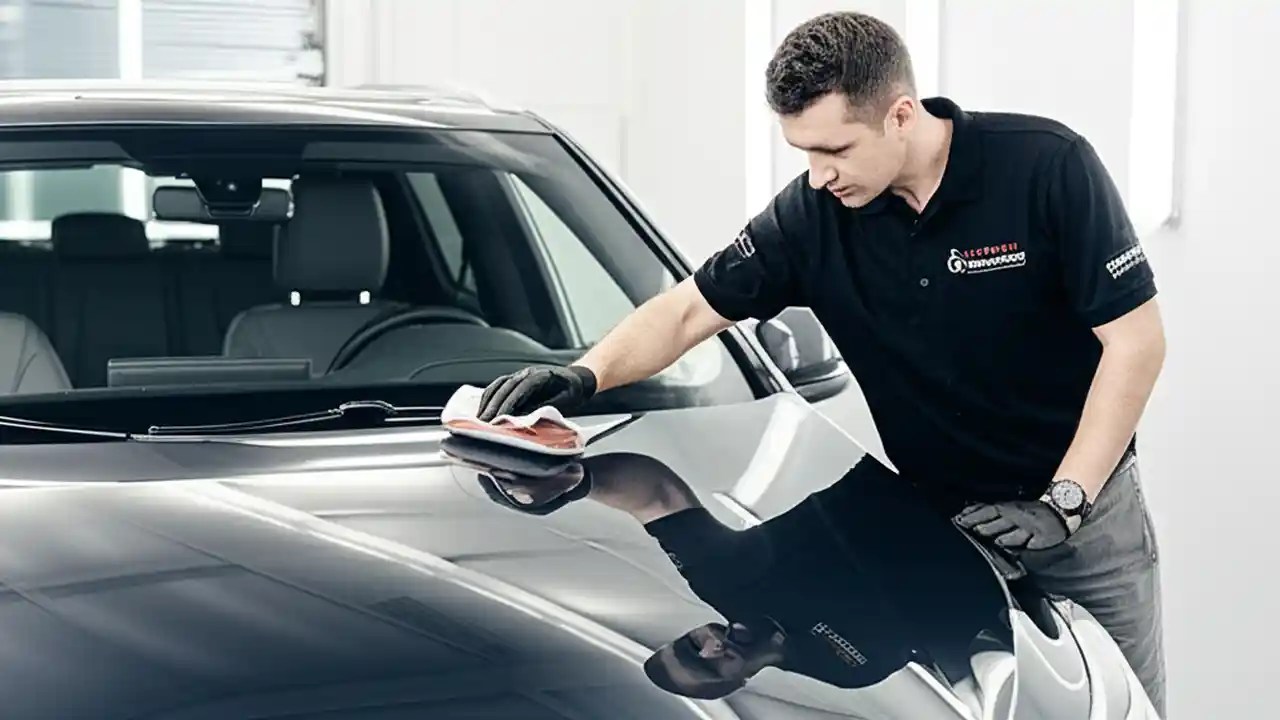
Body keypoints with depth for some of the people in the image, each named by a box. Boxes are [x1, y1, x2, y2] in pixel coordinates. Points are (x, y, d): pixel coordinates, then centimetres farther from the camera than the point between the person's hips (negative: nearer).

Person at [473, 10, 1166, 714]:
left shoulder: (1046, 164, -19)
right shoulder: (812, 214, -9)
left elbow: (1135, 339, -16)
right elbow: (689, 310, 1)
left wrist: (1063, 502, -19)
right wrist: (585, 374, -17)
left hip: (1083, 506, -2)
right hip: (941, 518, 2)